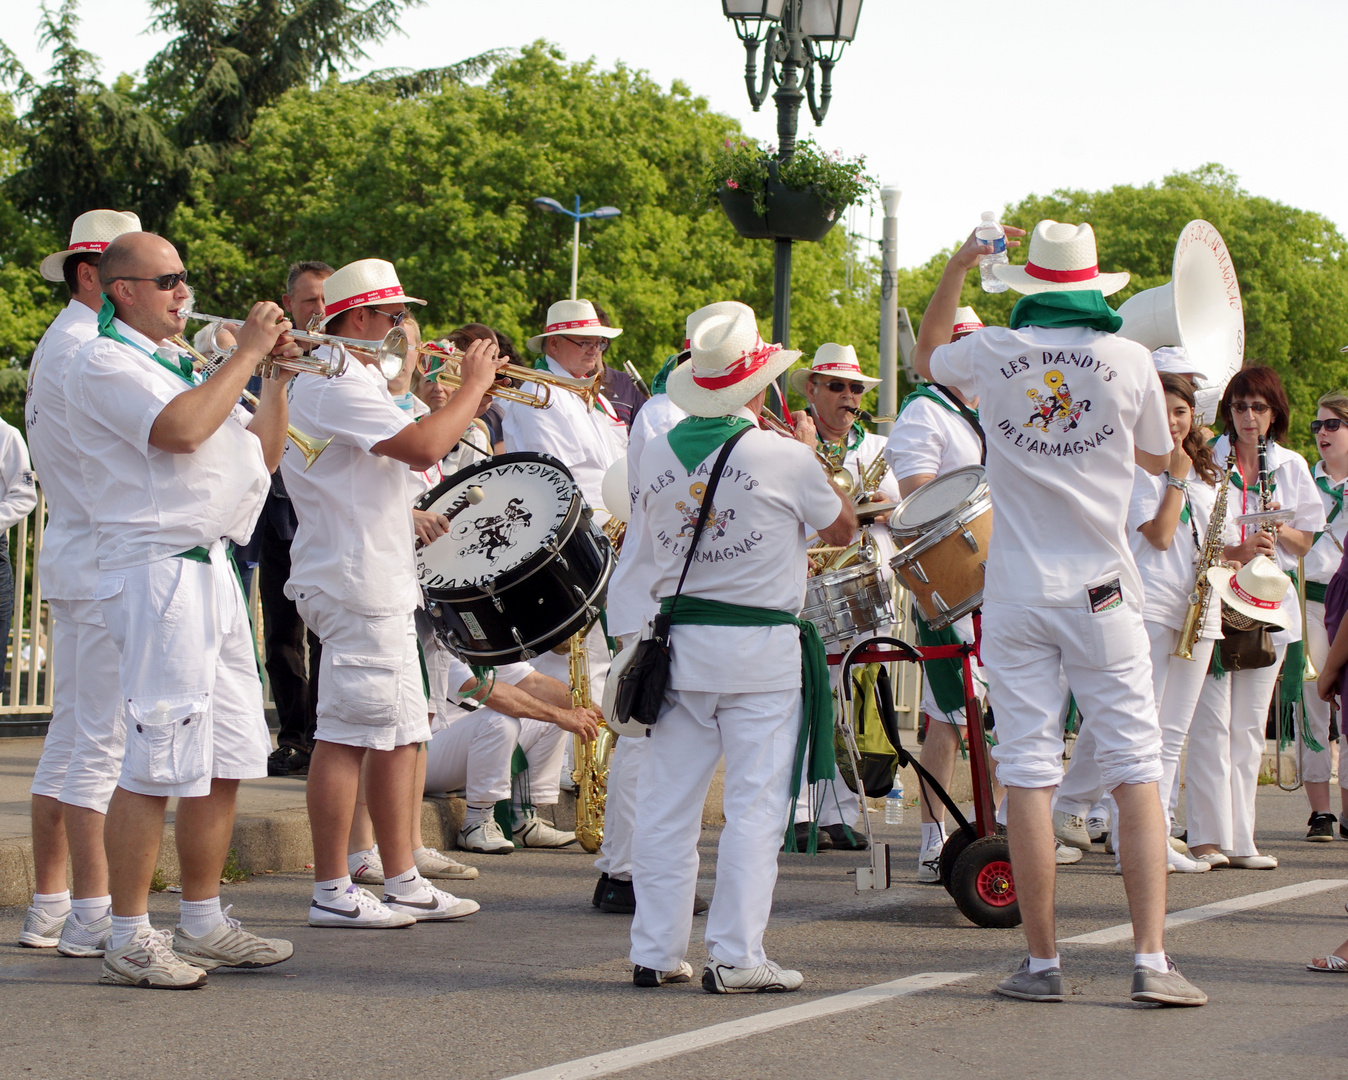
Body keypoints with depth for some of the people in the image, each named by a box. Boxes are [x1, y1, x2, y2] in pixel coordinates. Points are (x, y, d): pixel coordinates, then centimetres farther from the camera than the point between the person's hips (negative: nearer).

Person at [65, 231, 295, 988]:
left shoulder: (179, 364, 22)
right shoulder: (106, 363, -6)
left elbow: (262, 455, 22)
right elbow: (181, 429, -23)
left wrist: (277, 373, 10)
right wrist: (247, 354, -13)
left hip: (211, 569, 9)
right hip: (157, 572, -9)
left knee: (227, 757, 10)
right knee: (159, 762, -11)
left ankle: (203, 925, 19)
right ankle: (129, 940, -7)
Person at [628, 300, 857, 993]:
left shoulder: (655, 457, 1)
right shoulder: (785, 459, -11)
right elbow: (842, 528, 6)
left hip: (680, 642, 4)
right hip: (763, 649, -4)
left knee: (668, 804, 9)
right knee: (754, 805, 0)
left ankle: (656, 950, 14)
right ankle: (735, 957, -2)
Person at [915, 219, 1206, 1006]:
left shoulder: (991, 353, -1)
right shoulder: (1130, 360, -4)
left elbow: (925, 359, 24)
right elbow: (1159, 459, 13)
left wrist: (958, 269, 27)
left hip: (1019, 595, 1)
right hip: (1103, 595, -1)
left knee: (1027, 774, 3)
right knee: (1136, 770, 2)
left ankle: (1043, 963, 5)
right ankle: (1152, 960, -6)